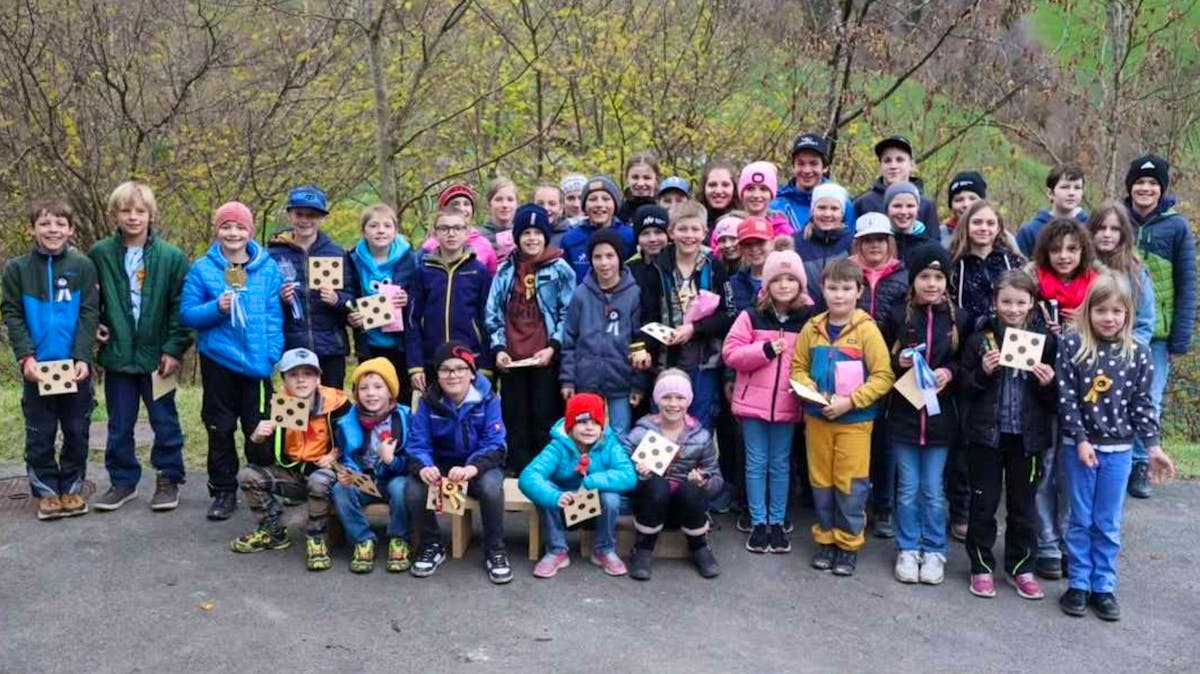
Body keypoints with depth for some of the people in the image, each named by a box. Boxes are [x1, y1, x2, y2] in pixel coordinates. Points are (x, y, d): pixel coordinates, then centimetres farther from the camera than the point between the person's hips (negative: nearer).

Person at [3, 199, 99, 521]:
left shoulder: (83, 266, 0)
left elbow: (89, 315, -3)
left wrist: (82, 358, -14)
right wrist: (26, 357, -12)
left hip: (75, 367, 0)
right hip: (38, 368, 0)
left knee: (77, 432, 7)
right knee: (39, 435, 5)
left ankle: (71, 487, 21)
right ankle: (47, 491, 17)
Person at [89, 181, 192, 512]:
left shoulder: (171, 257, -6)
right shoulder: (100, 254, 0)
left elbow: (181, 307, -6)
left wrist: (174, 349, -11)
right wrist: (94, 327, -1)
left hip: (157, 356, -2)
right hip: (117, 355, 2)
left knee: (165, 422, 7)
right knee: (119, 425, 12)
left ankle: (168, 479, 21)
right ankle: (123, 480, 25)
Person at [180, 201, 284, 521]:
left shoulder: (268, 268, 0)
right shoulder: (202, 269, -1)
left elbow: (275, 317, 0)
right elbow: (187, 314, -1)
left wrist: (272, 357, -8)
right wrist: (216, 308, -19)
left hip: (258, 362, 0)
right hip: (218, 362, 0)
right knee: (220, 429, 10)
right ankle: (223, 491, 22)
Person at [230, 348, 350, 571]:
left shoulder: (335, 403, -15)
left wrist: (336, 454, -12)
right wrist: (258, 438, -29)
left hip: (323, 469, -4)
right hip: (290, 472, 5)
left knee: (319, 482, -38)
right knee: (248, 476, -11)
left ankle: (315, 539, -12)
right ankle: (273, 532, 8)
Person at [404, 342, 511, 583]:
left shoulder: (488, 399, -13)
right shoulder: (428, 402, -7)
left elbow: (493, 444, -20)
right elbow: (418, 444, -11)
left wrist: (471, 468, -41)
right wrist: (423, 468, -36)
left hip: (479, 465, -2)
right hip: (440, 465, 2)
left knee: (491, 487, -36)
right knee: (413, 489, -28)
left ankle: (495, 551, -12)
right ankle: (432, 546, -1)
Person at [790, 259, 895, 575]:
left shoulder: (866, 329, -9)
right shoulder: (812, 328, 2)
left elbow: (883, 376, -11)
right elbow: (798, 367, 9)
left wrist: (849, 401, -18)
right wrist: (808, 387, -12)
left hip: (855, 420, -3)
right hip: (817, 417, 3)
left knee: (850, 484, 2)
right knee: (821, 481, 11)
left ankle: (849, 543, 16)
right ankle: (826, 538, 25)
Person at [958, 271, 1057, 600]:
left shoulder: (1045, 340, 1)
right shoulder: (981, 338, -2)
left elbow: (1055, 398, 6)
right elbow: (965, 388, -1)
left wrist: (1048, 382, -15)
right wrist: (983, 372, -19)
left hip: (1027, 436, 1)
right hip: (986, 434, -1)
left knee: (1023, 505, 12)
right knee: (983, 503, 8)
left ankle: (1020, 567, 26)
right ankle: (982, 567, 21)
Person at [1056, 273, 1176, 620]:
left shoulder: (1138, 353, -2)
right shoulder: (1072, 345, -8)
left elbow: (1142, 404, 3)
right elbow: (1066, 397, -9)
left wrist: (1153, 446, -1)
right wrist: (1080, 439, -12)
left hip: (1118, 449, 1)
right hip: (1078, 445, -1)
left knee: (1108, 523, 9)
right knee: (1080, 519, 9)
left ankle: (1104, 586, 20)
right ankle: (1078, 584, 20)